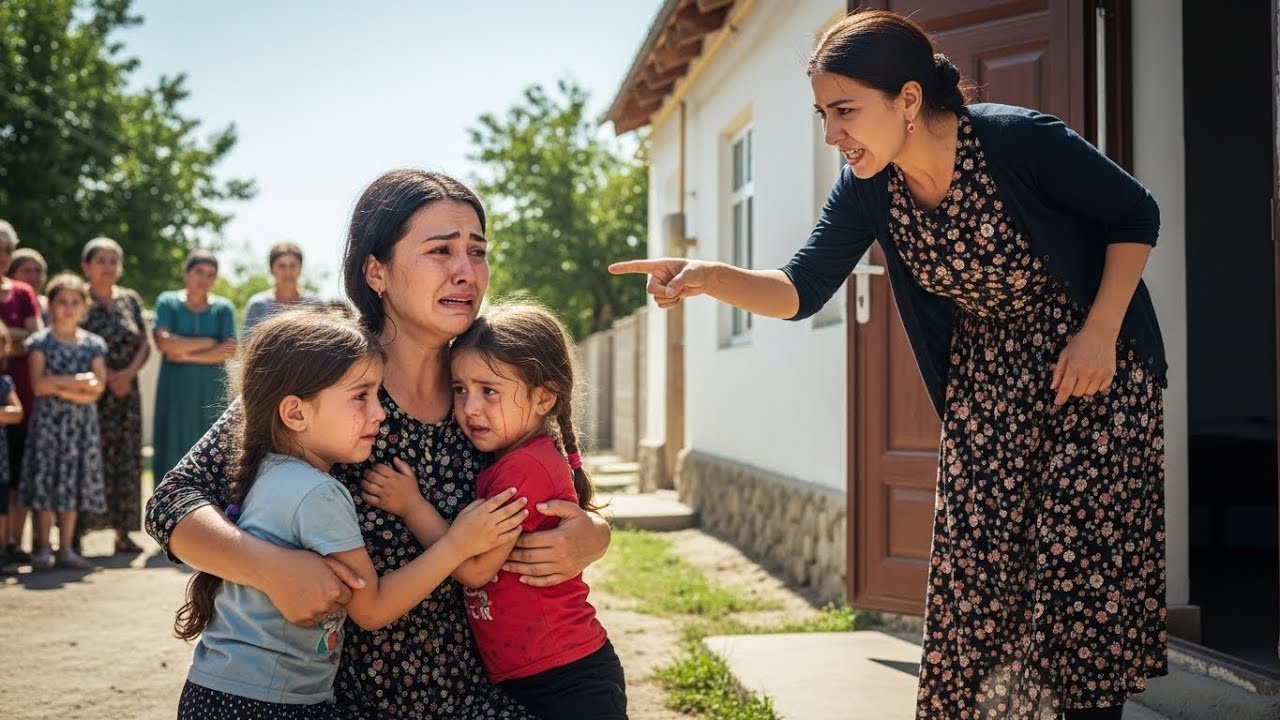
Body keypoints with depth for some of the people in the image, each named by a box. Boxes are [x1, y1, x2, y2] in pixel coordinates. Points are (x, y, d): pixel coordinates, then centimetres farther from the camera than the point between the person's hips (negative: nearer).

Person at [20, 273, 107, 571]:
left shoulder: (93, 344, 7)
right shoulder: (40, 341, 0)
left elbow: (97, 388, -3)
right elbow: (38, 384, -12)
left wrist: (58, 386, -12)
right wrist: (77, 382, -13)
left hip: (82, 423, 3)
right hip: (48, 420, -2)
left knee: (74, 482, 3)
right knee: (45, 481, -3)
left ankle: (65, 549, 9)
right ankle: (42, 548, 4)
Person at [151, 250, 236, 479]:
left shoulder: (223, 308, 5)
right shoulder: (168, 302, 5)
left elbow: (229, 351, -6)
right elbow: (163, 342, -10)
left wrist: (186, 355, -10)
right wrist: (210, 343, -8)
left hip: (211, 391, 0)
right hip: (175, 391, 0)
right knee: (174, 450, -2)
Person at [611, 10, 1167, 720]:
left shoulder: (1020, 140, -25)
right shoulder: (867, 187, -10)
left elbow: (1136, 216, -13)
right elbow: (802, 289, -16)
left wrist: (1100, 334, -18)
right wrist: (710, 277, -34)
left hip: (1094, 363, -4)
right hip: (987, 377, 5)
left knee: (1085, 557, -4)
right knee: (975, 566, 4)